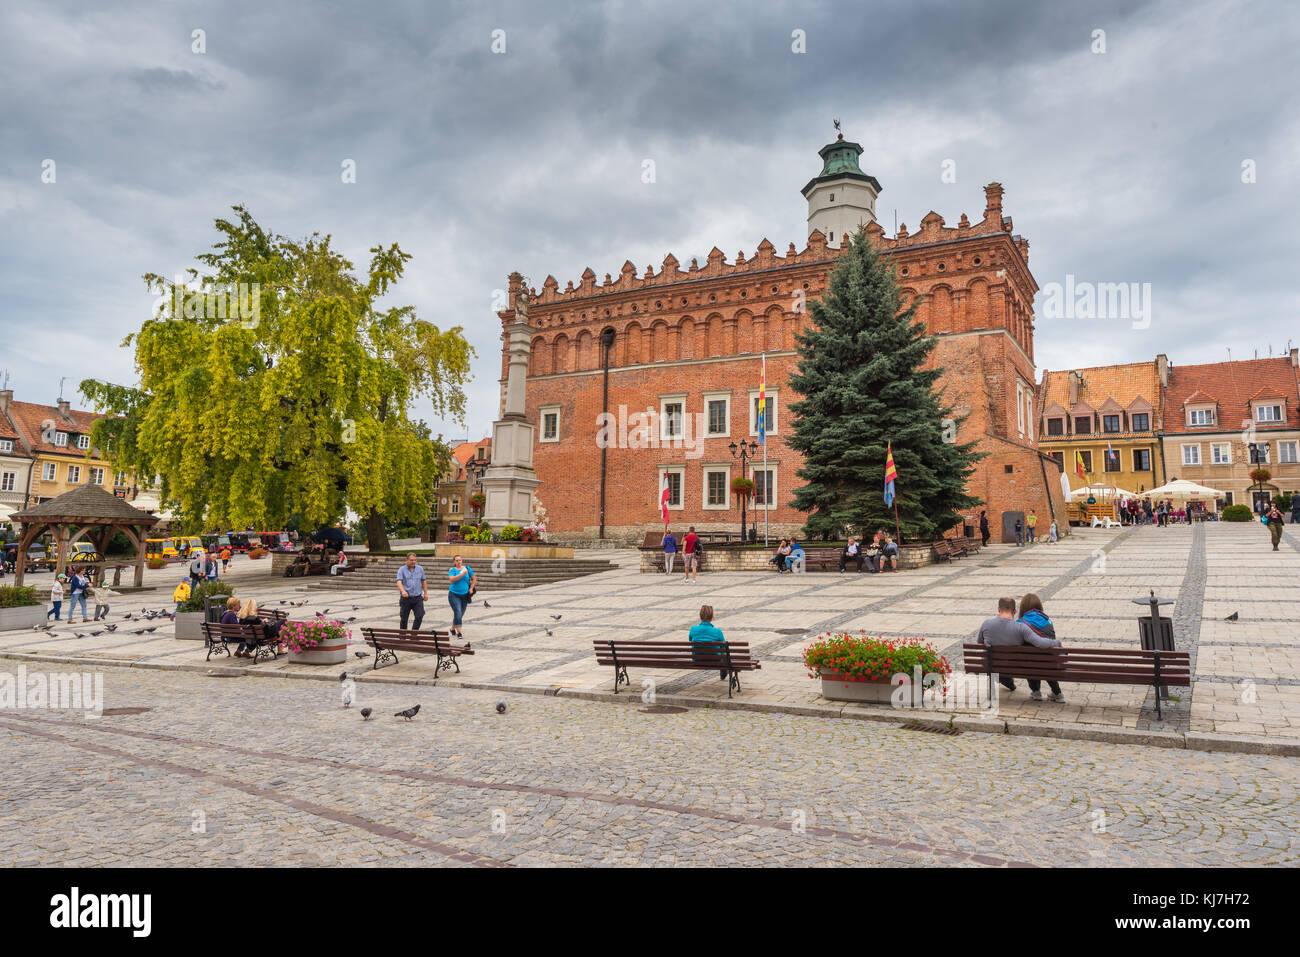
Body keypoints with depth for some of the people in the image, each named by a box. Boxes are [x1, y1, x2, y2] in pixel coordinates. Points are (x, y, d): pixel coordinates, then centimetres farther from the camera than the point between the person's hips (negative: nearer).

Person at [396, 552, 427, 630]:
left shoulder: (420, 569, 9)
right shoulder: (402, 570, -2)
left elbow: (424, 581, 16)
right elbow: (399, 582, -15)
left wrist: (426, 593, 12)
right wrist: (403, 591, -33)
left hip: (418, 597, 2)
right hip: (406, 598, -2)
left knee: (419, 616, -9)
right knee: (404, 618, 6)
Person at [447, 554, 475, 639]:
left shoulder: (467, 568, 3)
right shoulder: (452, 570, -6)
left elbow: (473, 578, 15)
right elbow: (452, 579, -25)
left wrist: (471, 588, 6)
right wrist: (462, 574, -27)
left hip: (464, 595, 4)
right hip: (454, 595, -4)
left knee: (461, 614, 10)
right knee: (458, 613, -15)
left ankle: (453, 629, 32)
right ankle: (459, 632, -9)